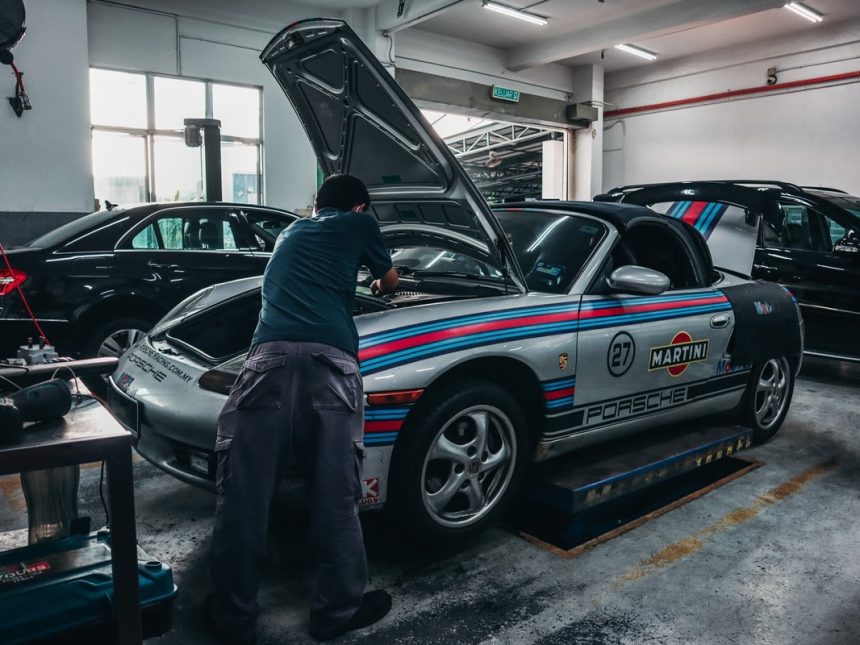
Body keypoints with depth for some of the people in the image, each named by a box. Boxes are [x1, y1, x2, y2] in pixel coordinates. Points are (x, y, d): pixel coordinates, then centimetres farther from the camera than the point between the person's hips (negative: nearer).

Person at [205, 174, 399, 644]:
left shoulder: (290, 232, 36)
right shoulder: (359, 224, 23)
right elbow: (390, 279, 37)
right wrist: (379, 283, 62)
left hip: (270, 356, 3)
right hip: (329, 360, -3)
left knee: (243, 492, 7)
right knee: (335, 495, 6)